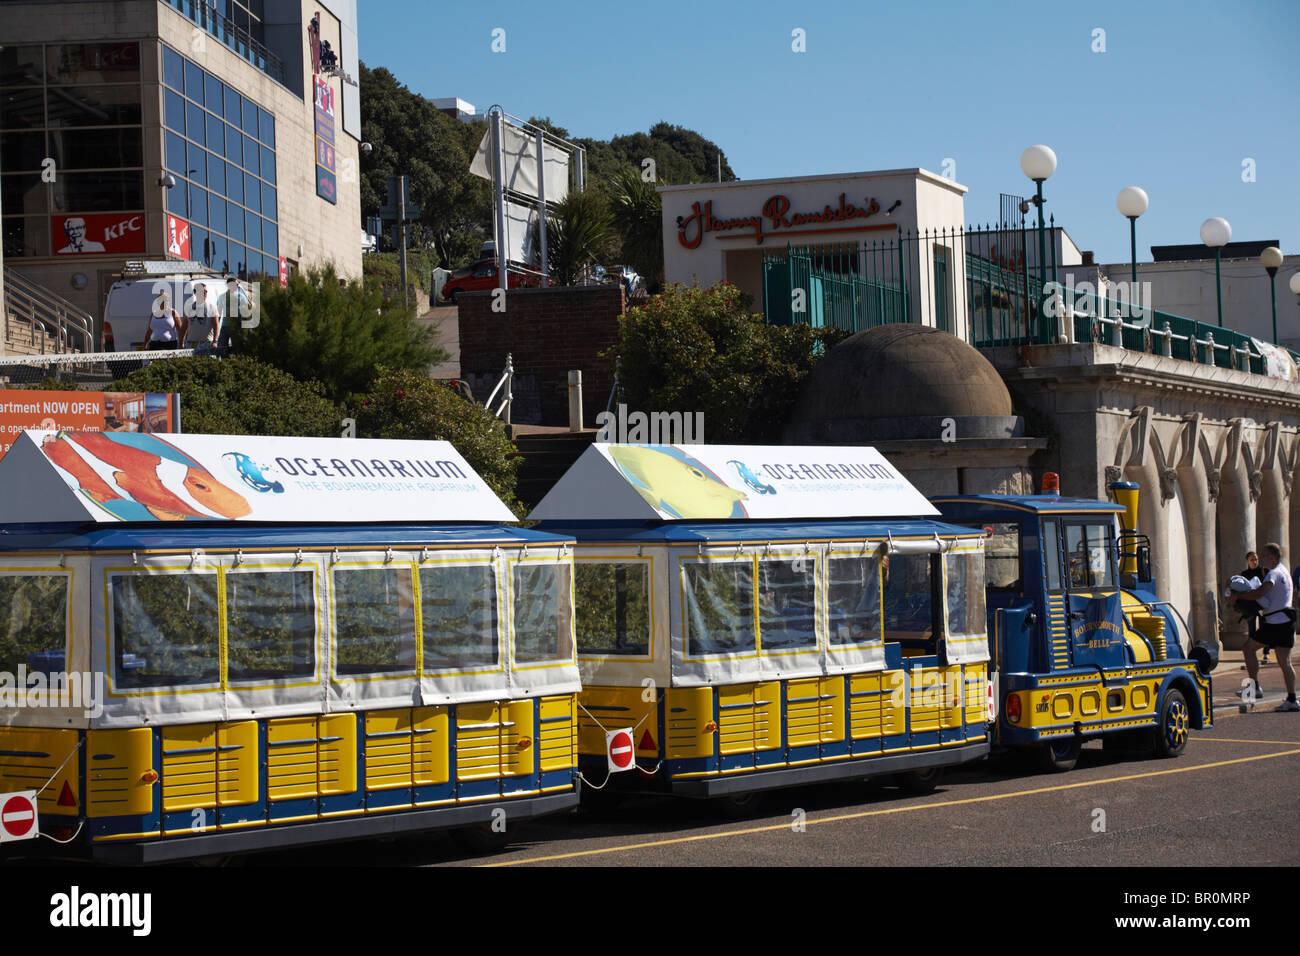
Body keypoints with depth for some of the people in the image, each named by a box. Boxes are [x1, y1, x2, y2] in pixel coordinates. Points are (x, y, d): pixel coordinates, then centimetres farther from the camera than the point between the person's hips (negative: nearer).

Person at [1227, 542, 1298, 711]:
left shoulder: (1274, 574, -11)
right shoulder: (1285, 573, 22)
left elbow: (1259, 593, -26)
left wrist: (1237, 596, -16)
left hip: (1275, 622, -9)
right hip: (1287, 621, 9)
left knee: (1248, 649, 2)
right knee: (1285, 662, 6)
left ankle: (1255, 686, -2)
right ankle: (1291, 700, 1)